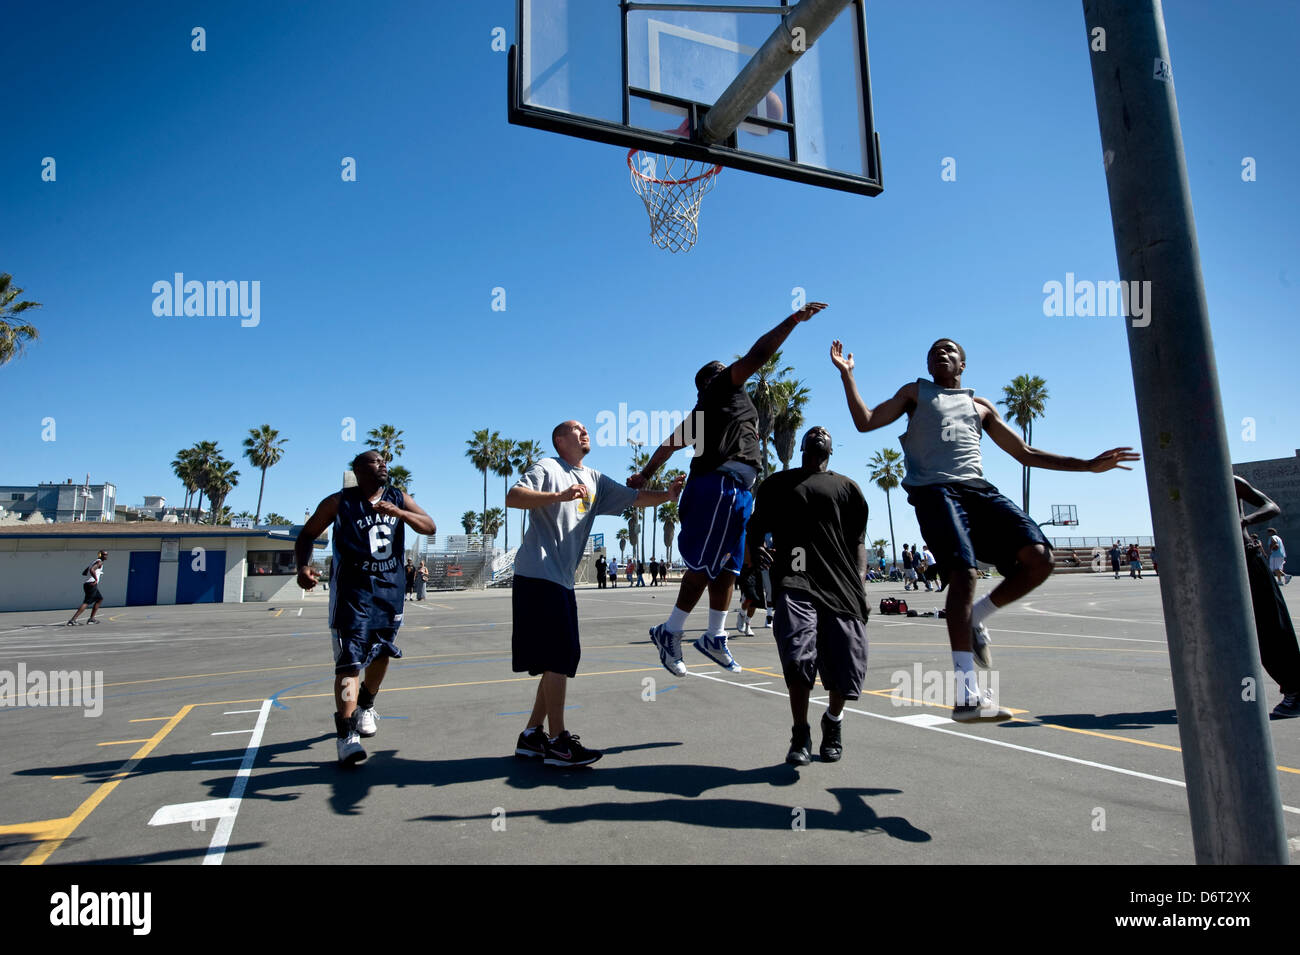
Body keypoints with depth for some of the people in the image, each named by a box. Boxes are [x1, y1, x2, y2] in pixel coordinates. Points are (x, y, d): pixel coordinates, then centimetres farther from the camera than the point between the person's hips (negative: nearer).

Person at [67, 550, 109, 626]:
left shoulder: (94, 561, 23)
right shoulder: (99, 562, -7)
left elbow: (84, 573, 27)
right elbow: (92, 570, -28)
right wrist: (96, 579, -22)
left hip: (86, 583, 10)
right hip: (91, 584, -10)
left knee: (100, 599, 21)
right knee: (86, 603, -13)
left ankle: (91, 619, 19)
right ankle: (72, 620, -20)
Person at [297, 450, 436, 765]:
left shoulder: (399, 498, 5)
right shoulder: (339, 502, -3)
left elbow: (430, 527, -4)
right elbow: (307, 535, 1)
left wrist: (397, 512, -22)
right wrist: (303, 566, -18)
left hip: (390, 589, 5)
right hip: (352, 590, -4)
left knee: (382, 653, 17)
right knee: (350, 660, -13)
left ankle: (366, 705, 41)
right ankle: (345, 734, -10)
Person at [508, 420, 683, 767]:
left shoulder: (595, 480, 19)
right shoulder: (548, 468, -2)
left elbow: (634, 497, 15)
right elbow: (512, 497, -16)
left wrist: (667, 495, -1)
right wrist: (559, 496, -28)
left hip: (563, 580, 9)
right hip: (538, 574, -8)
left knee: (563, 658, 10)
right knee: (559, 655, -9)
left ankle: (532, 736, 20)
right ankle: (557, 741, 0)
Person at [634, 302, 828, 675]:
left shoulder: (703, 411, 27)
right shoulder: (722, 387, 4)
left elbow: (669, 444, 22)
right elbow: (757, 355, -4)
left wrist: (644, 475, 19)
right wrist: (794, 319, 0)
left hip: (735, 490, 9)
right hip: (721, 483, -9)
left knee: (727, 567, 8)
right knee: (704, 565, -9)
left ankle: (715, 637, 11)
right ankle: (670, 631, -4)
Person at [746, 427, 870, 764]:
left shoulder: (847, 487, 22)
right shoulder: (778, 482, 22)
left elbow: (858, 541, 16)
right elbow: (755, 526, 22)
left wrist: (858, 585, 2)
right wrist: (755, 548, 0)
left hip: (840, 584, 2)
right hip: (794, 580, -1)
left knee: (846, 669, -2)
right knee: (798, 658, -20)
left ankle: (833, 721, 31)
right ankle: (801, 735, 3)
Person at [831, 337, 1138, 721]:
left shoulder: (980, 405, 30)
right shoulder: (915, 392, 23)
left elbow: (1025, 453, 28)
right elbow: (866, 422, 10)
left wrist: (1088, 465, 22)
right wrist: (847, 374, 5)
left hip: (978, 488, 4)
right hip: (935, 490, -4)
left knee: (1038, 558, -17)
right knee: (964, 573, -23)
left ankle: (976, 616, 7)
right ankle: (966, 695, -23)